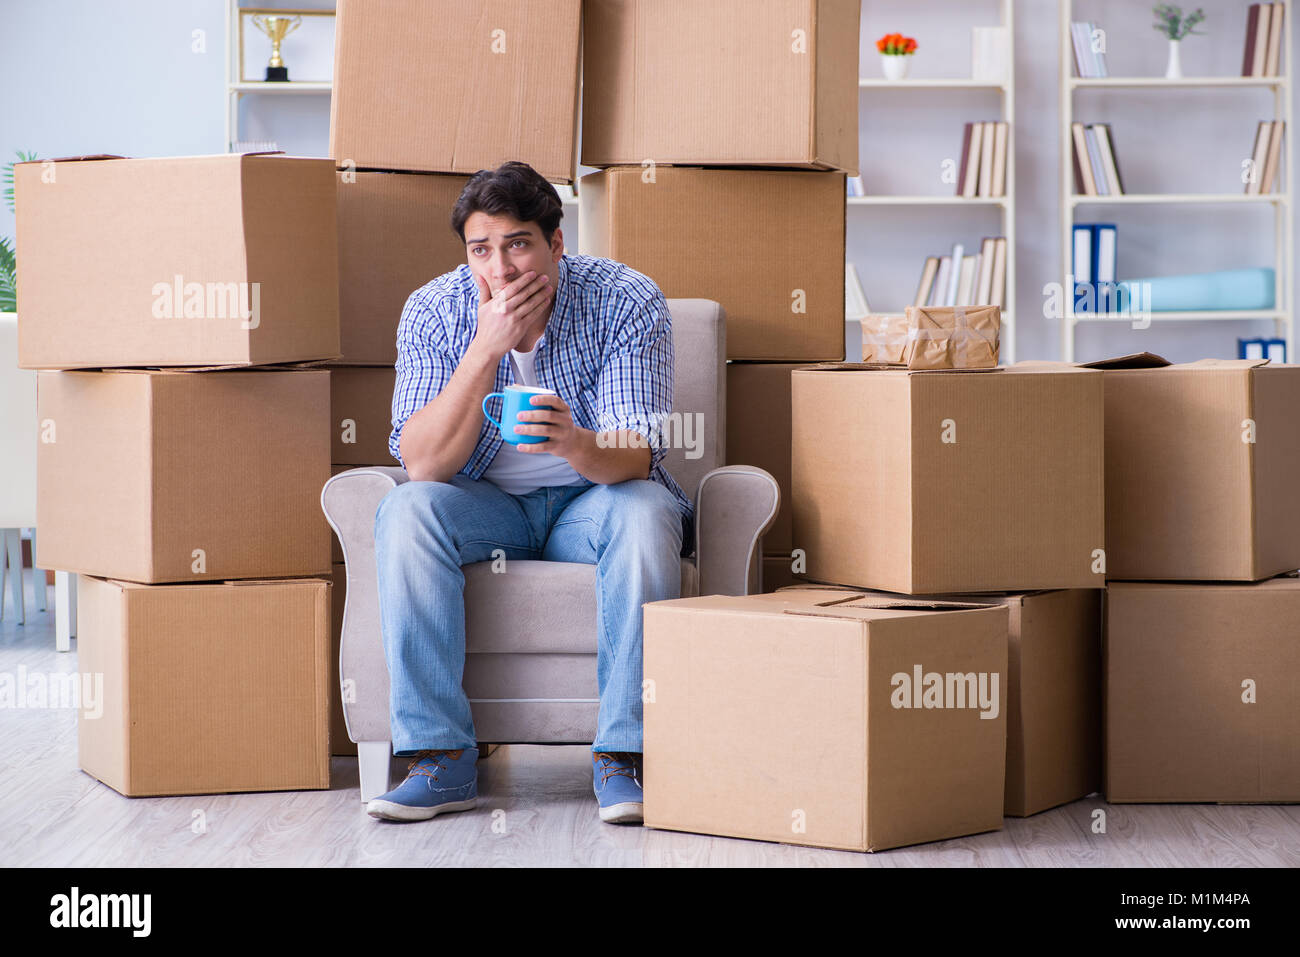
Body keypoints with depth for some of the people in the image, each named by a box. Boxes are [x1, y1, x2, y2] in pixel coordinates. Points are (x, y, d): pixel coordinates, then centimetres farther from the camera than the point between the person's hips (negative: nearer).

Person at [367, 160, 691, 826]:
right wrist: (485, 348, -32)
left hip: (592, 499, -1)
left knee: (645, 512, -33)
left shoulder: (628, 302, -17)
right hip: (486, 503, 1)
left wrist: (578, 445, -49)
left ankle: (623, 756, -28)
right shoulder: (433, 312, -13)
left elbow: (633, 458, -24)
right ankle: (440, 758, -26)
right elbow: (423, 464, -22)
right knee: (405, 512, -28)